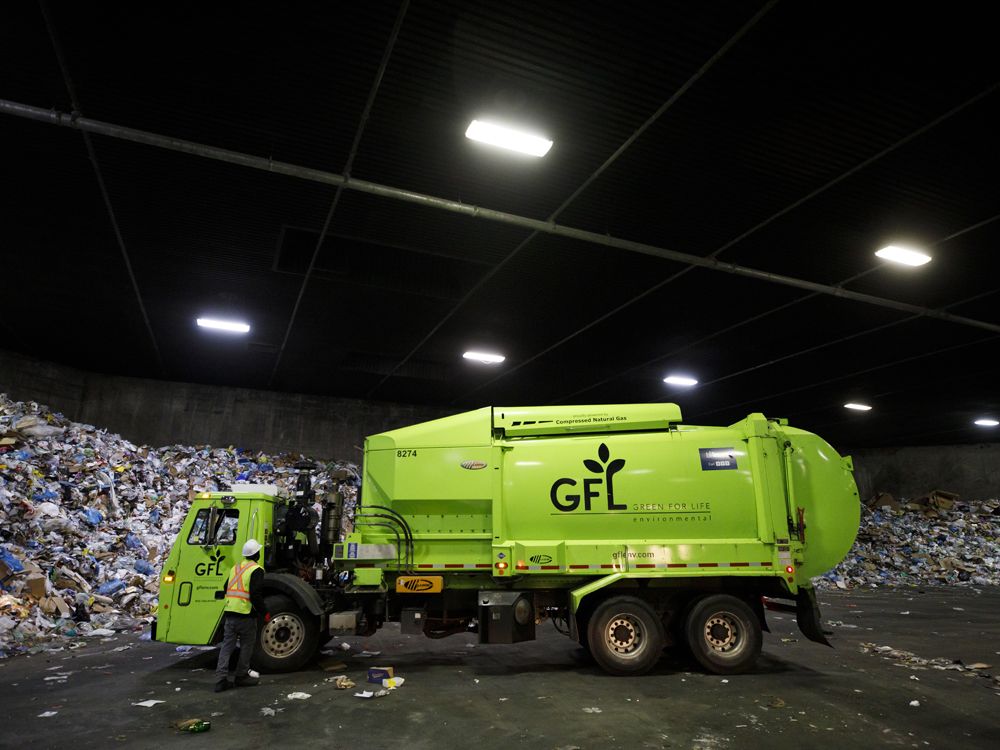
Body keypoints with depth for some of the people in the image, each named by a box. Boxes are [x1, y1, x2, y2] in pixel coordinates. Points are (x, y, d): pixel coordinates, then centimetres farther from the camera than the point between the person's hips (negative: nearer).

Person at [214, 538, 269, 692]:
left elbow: (227, 588, 21)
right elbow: (256, 595, -18)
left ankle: (221, 679, 5)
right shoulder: (256, 570, -11)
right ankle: (241, 676, 16)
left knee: (227, 645, 9)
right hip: (246, 615, -7)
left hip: (229, 612, 7)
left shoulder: (236, 567, 14)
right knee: (247, 646, 8)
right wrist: (265, 613, -9)